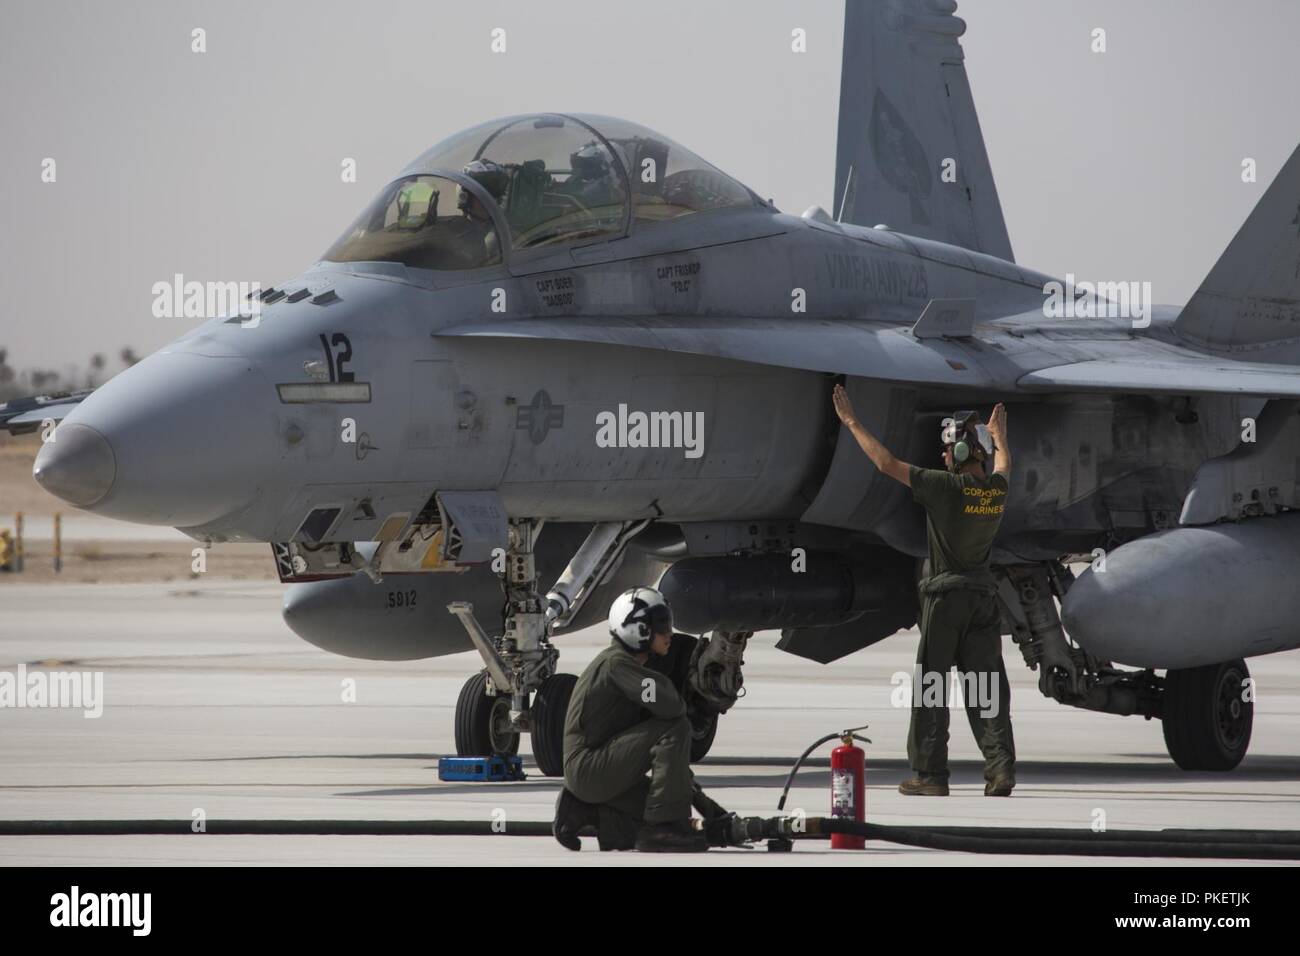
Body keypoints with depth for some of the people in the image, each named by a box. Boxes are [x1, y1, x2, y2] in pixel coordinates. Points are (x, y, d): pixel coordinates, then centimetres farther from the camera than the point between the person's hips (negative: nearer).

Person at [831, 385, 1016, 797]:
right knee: (987, 685, 4)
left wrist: (852, 423, -5)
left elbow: (886, 464, -14)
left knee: (931, 686, 3)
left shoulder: (946, 486, -16)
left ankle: (930, 773, 4)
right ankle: (1001, 769, -6)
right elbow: (1003, 465, 29)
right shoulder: (998, 488, 2)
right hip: (984, 594, 5)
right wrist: (999, 435, 50)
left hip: (946, 593, -5)